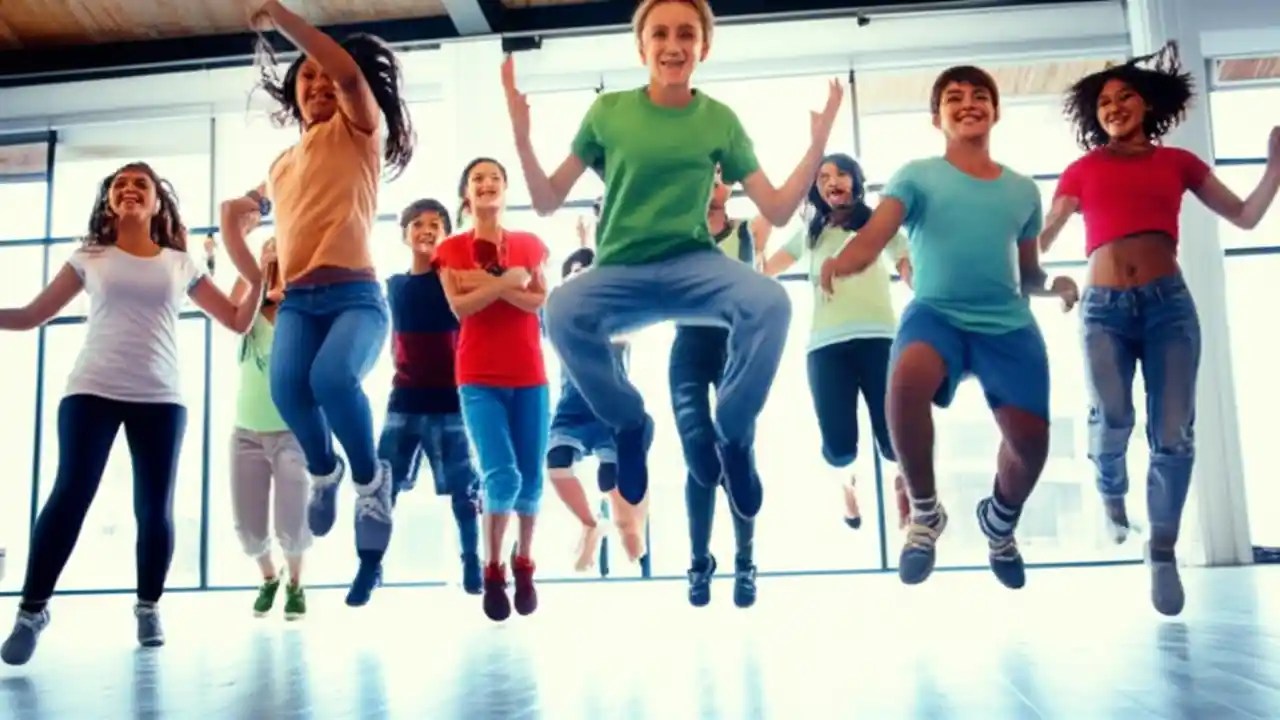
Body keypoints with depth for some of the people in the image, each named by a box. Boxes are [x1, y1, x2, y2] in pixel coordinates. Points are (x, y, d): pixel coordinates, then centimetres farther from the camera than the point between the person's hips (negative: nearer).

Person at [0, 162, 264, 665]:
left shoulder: (181, 264, 12)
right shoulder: (90, 258, 12)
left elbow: (239, 321, 12)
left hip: (160, 398, 1)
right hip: (91, 392, -1)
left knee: (155, 509, -1)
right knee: (70, 496, -9)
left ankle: (148, 607, 16)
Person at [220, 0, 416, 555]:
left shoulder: (357, 132, 11)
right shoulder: (281, 165, 27)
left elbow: (349, 72, -10)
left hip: (354, 293, -4)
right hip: (296, 300, 4)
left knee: (332, 377, -34)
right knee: (287, 388, -26)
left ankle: (370, 479, -7)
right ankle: (323, 470, 6)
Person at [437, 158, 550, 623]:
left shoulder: (530, 245, 9)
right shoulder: (452, 250, 4)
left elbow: (542, 302, -5)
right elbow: (460, 306, -10)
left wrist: (491, 285, -13)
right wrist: (508, 282, -11)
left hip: (530, 376, 2)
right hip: (479, 379, -2)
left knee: (532, 478, 4)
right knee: (502, 476, -13)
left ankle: (524, 565, 24)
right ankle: (492, 571, 7)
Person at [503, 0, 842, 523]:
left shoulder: (720, 120, 4)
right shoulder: (608, 112, 2)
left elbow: (777, 212, 3)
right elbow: (547, 202, 3)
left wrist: (818, 142, -7)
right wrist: (521, 135, -11)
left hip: (693, 263, 0)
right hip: (620, 271, 0)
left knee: (770, 303, -32)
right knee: (562, 311, -34)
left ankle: (734, 434, -7)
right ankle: (630, 425, -6)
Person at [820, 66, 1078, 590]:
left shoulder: (1023, 191, 18)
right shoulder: (918, 176, 6)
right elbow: (874, 236, -13)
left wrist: (1054, 286, 0)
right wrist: (841, 262, -36)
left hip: (1008, 323, 4)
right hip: (936, 312, -4)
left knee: (1030, 439, -9)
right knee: (907, 378, -38)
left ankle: (999, 523, 31)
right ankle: (924, 512, -12)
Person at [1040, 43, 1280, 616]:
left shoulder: (1177, 162, 15)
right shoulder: (1082, 171, 13)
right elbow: (1041, 240, 11)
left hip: (1168, 302, 1)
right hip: (1104, 308, -1)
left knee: (1173, 432, -6)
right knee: (1112, 417, -21)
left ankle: (1163, 553, 9)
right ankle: (1111, 492, 13)